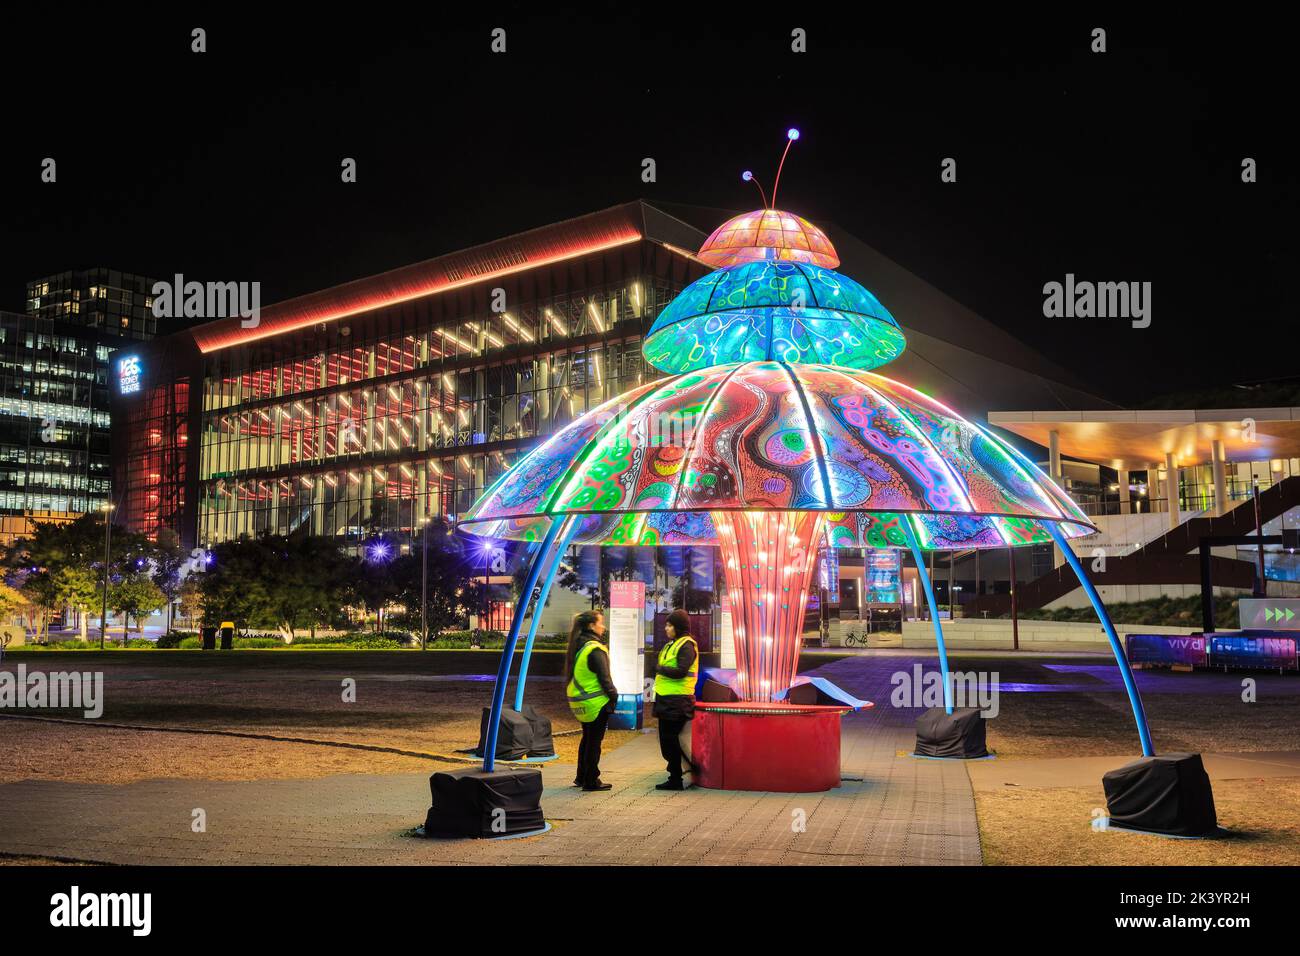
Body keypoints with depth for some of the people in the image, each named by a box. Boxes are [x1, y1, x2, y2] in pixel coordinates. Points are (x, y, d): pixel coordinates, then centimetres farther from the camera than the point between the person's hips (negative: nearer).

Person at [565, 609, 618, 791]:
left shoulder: (577, 647, 9)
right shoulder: (595, 649, -18)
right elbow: (604, 678, -19)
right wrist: (613, 695, -9)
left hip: (580, 701, 9)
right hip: (596, 703, -9)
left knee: (587, 738, 20)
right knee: (594, 741, 1)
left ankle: (582, 777, 27)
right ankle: (591, 781, 6)